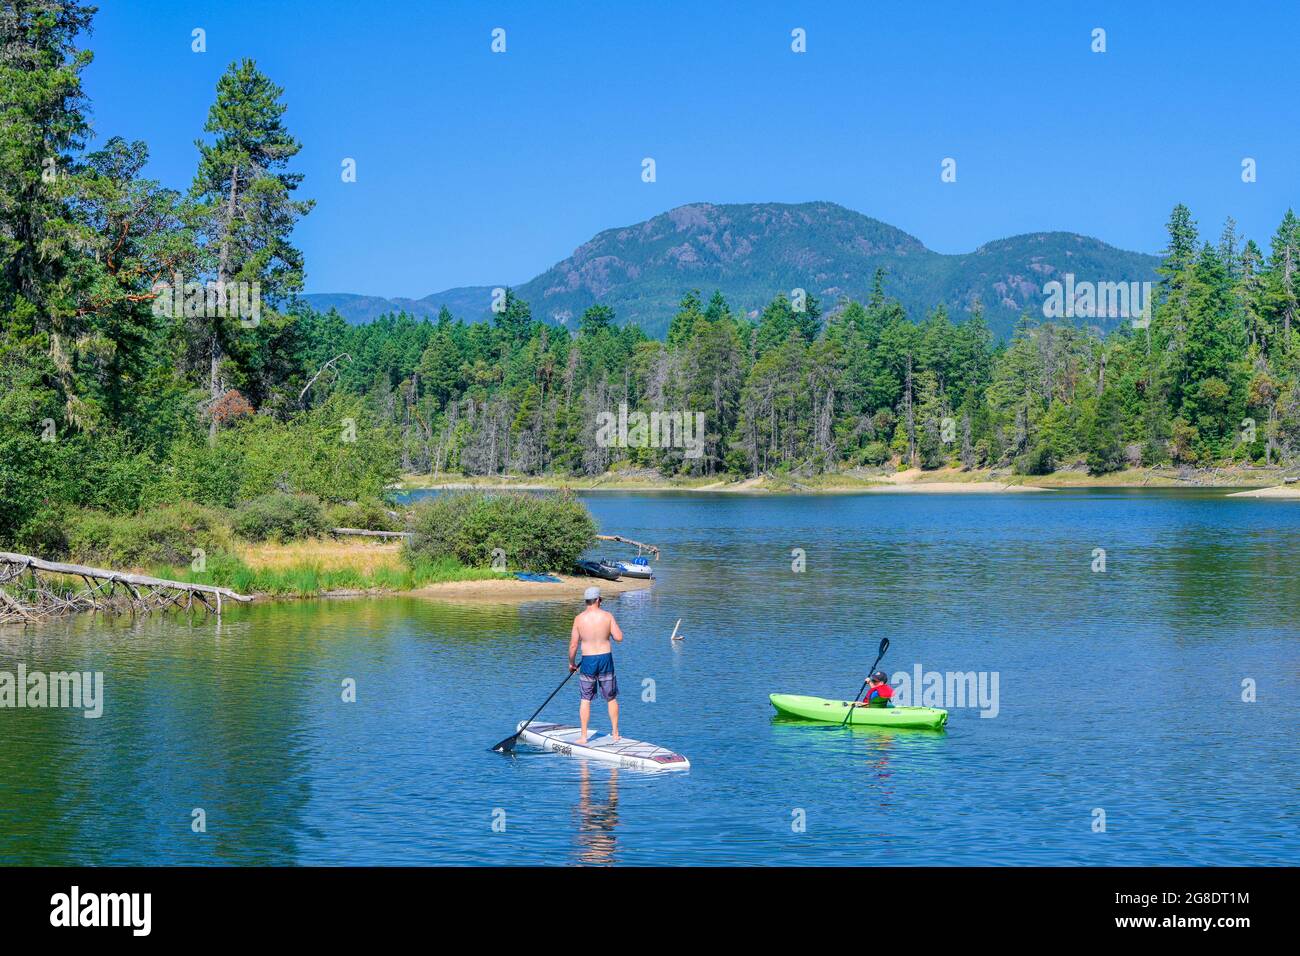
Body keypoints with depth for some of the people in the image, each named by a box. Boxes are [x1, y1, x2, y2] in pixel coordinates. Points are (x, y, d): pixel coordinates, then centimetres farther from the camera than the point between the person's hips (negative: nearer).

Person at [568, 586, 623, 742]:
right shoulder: (607, 616, -6)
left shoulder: (579, 619, -6)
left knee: (585, 699, 8)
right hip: (606, 659, 0)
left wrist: (571, 663, 11)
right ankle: (615, 733, 18)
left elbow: (573, 644, -3)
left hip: (588, 661, 0)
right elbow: (619, 637, -7)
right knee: (611, 698, 13)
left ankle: (583, 736, 8)